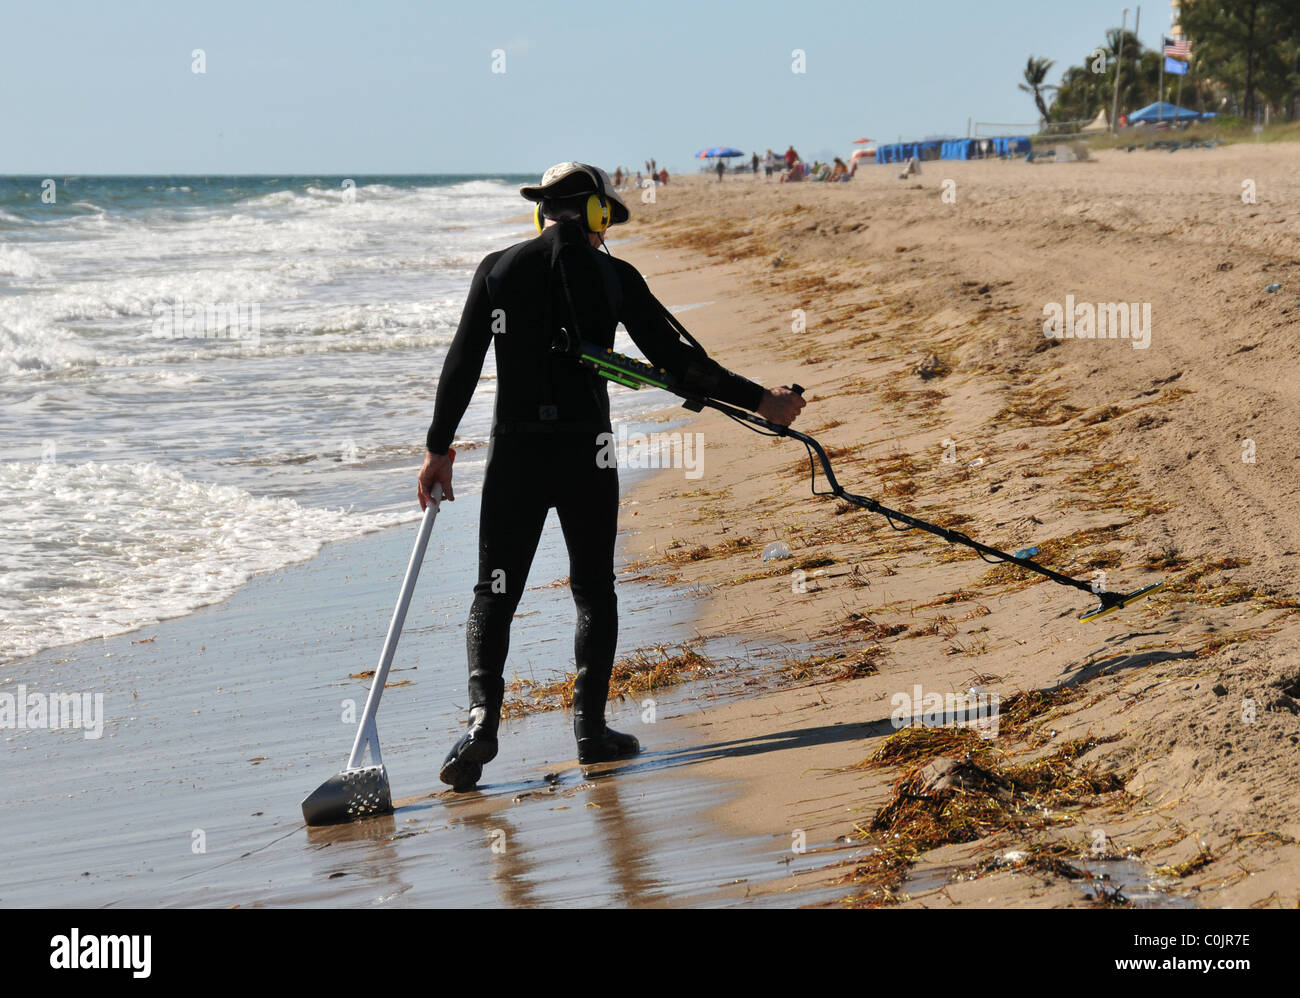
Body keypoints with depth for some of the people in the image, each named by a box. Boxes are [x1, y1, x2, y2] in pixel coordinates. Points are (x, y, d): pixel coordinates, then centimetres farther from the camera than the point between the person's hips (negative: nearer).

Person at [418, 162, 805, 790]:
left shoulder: (498, 269, 4)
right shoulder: (612, 276, 0)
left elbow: (462, 364, 2)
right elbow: (676, 361, -2)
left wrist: (439, 448, 10)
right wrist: (760, 402, 4)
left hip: (515, 453, 1)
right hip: (586, 454, -1)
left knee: (494, 593, 5)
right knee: (594, 591, 13)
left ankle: (483, 714, -14)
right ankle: (590, 728, 13)